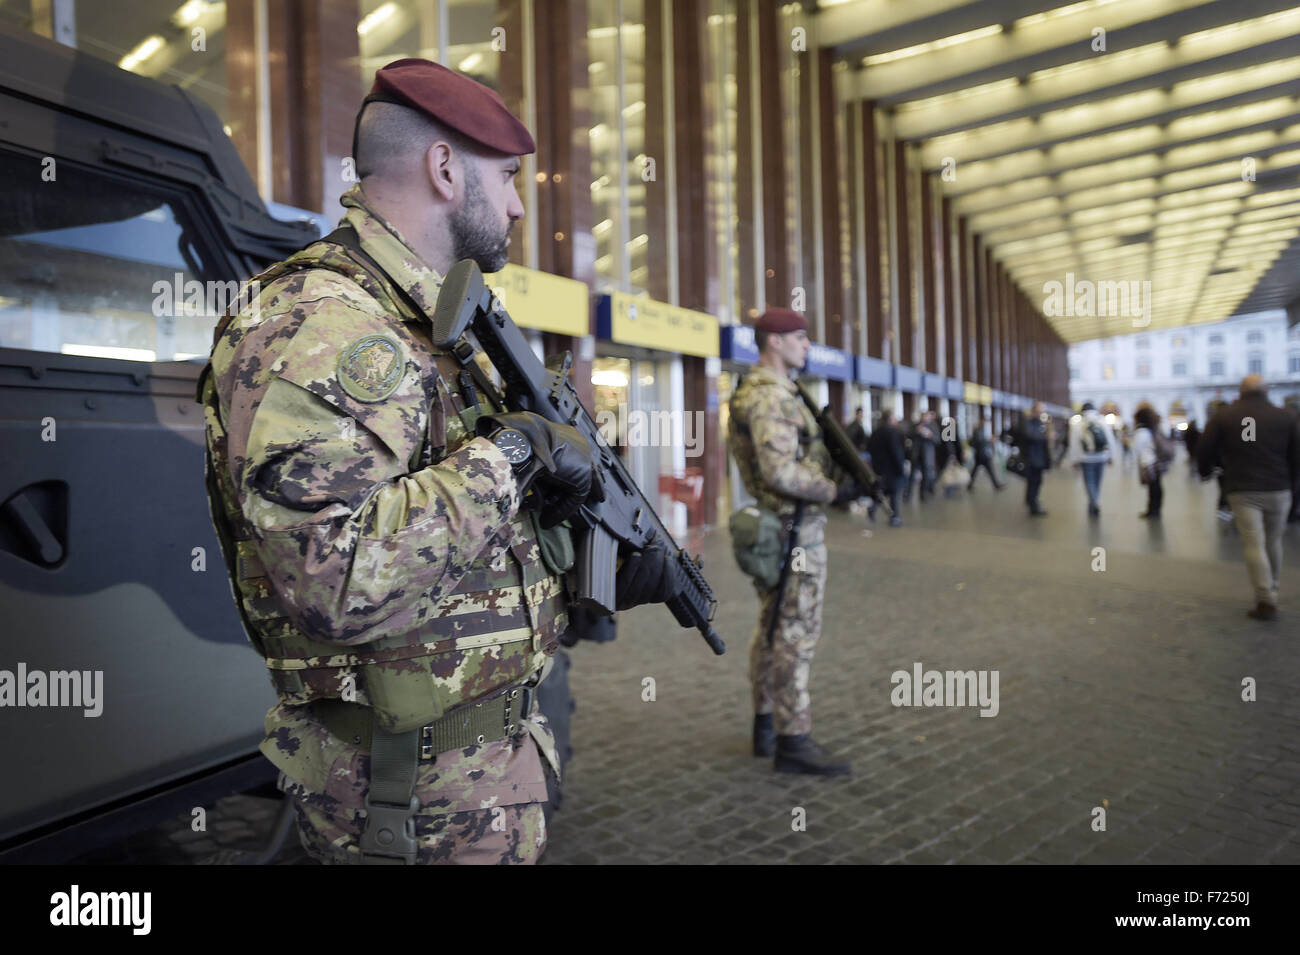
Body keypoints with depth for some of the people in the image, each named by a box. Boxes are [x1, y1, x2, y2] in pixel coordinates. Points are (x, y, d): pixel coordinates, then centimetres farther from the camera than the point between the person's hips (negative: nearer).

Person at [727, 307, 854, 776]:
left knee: (773, 627, 15)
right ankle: (793, 741, 2)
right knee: (796, 632, -5)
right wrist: (836, 491, -18)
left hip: (772, 526, 11)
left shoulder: (760, 391, 15)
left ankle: (766, 725, 25)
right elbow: (782, 473, -27)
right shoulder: (771, 397, -19)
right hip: (794, 530, -11)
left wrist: (836, 461, 9)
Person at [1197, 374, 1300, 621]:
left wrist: (1205, 471, 21)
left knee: (1254, 545, -3)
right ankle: (1272, 592, 23)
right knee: (1273, 543, 16)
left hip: (1242, 491, -2)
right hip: (1278, 490, 2)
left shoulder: (1223, 416, 0)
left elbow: (1205, 451, 1)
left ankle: (1266, 600, -8)